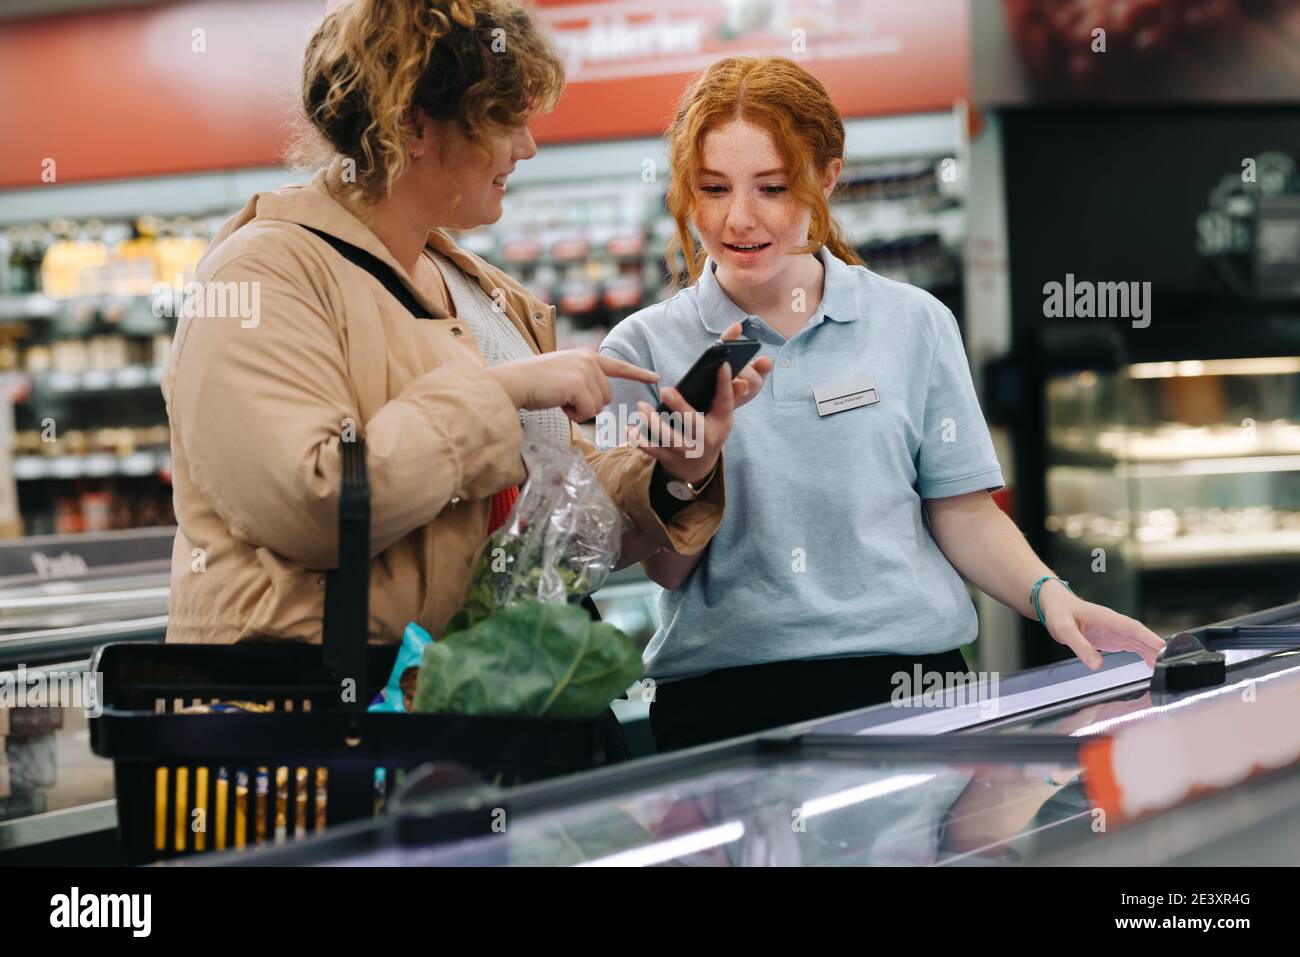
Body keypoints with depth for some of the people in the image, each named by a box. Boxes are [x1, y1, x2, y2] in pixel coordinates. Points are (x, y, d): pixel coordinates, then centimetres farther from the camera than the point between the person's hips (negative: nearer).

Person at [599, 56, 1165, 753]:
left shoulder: (912, 324, 7)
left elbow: (962, 515, 9)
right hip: (722, 692, 0)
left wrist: (1048, 595, -9)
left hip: (905, 674, 1)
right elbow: (668, 568, 2)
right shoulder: (645, 348, 6)